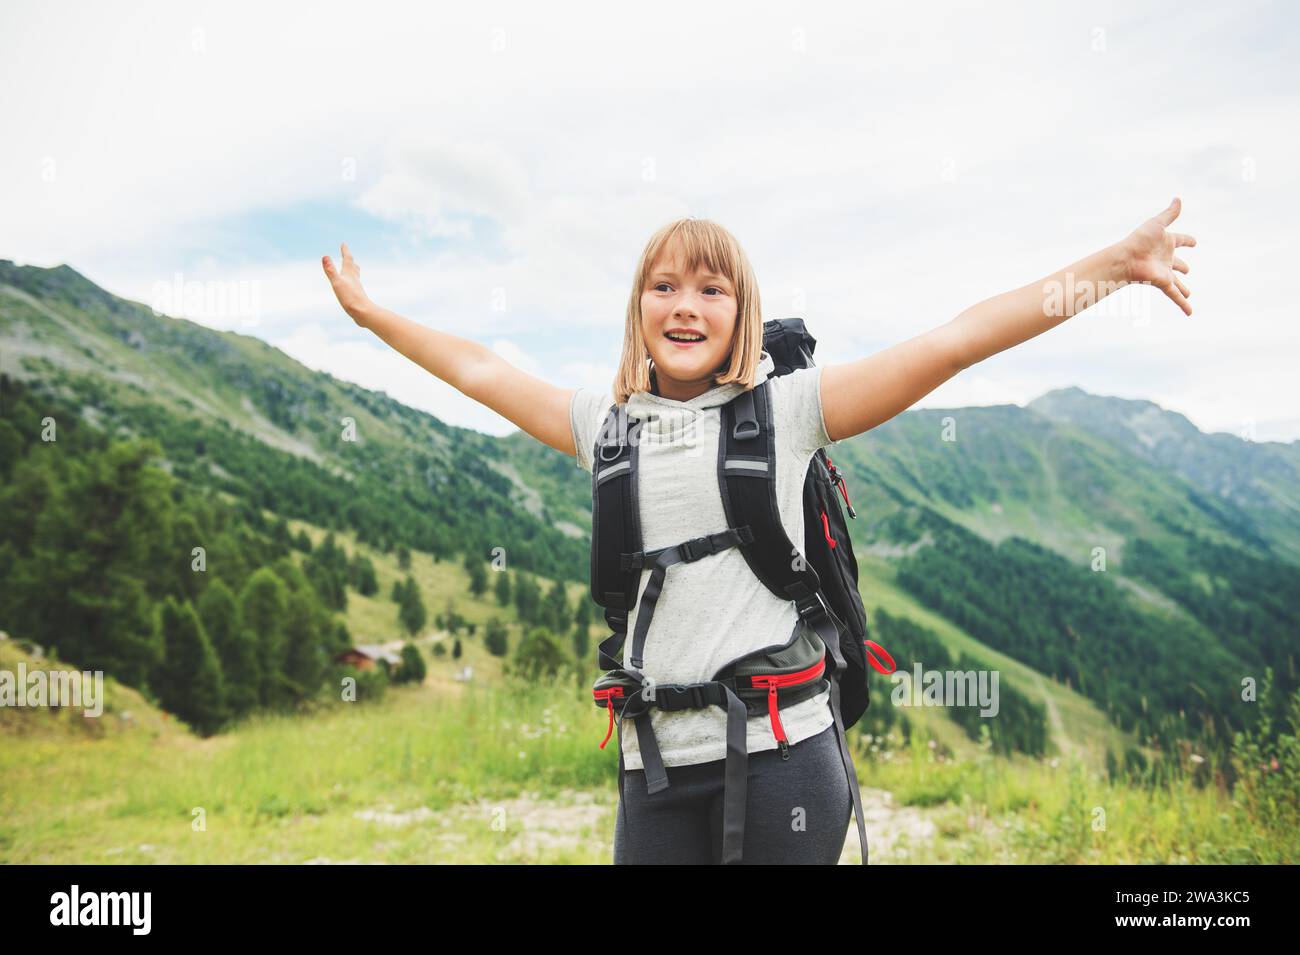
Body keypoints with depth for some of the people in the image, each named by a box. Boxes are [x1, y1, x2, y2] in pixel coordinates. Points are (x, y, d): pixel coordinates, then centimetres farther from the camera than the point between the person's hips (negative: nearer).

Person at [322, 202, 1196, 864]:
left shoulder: (787, 406, 2)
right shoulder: (605, 425, 12)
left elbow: (954, 343, -4)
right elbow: (481, 372, 24)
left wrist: (1111, 267, -8)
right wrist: (370, 313, 32)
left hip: (780, 749, -3)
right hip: (655, 765, 3)